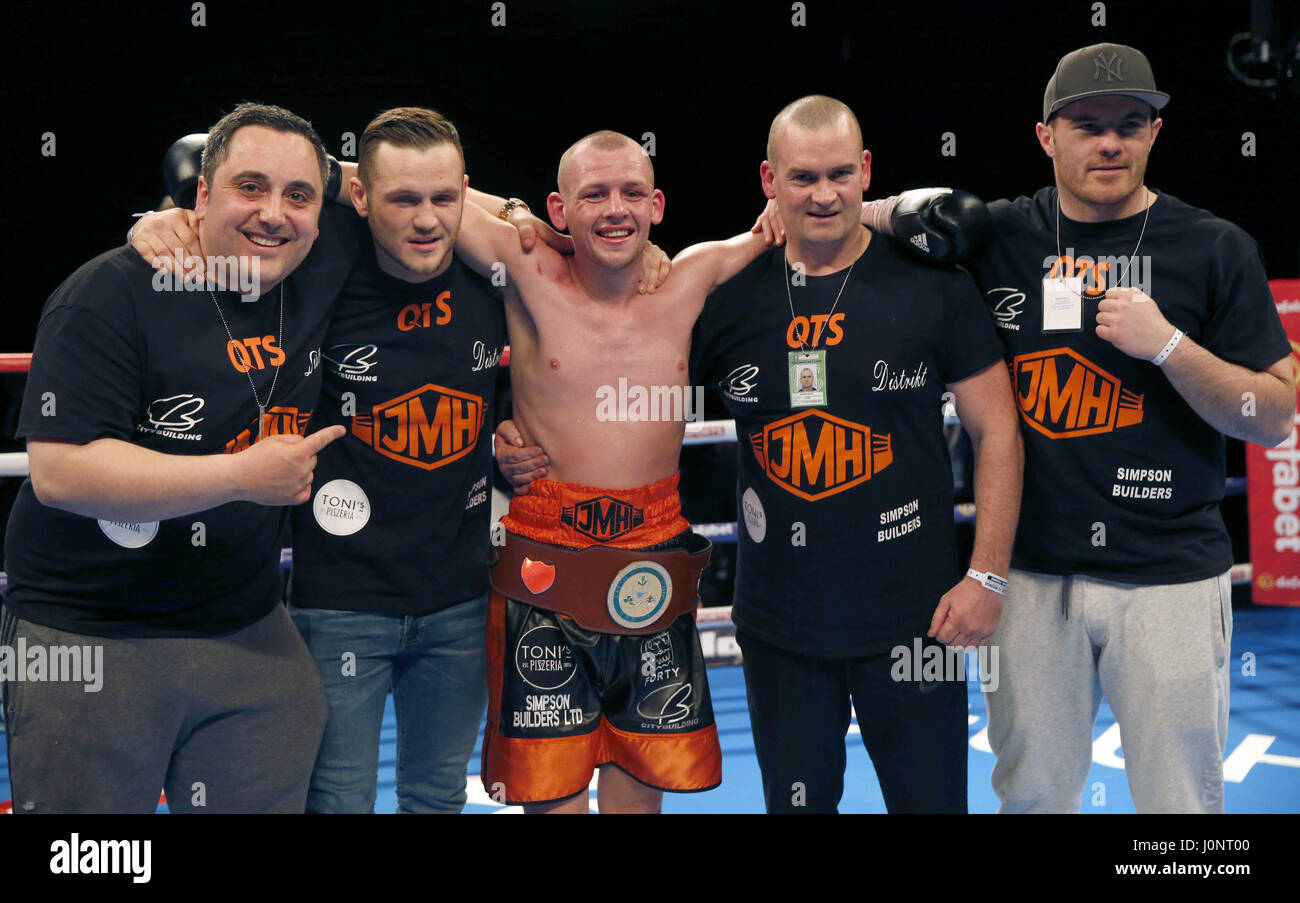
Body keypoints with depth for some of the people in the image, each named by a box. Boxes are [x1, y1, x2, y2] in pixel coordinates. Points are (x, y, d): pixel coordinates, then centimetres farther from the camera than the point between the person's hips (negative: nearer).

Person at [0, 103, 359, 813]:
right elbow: (60, 471, -23)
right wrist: (245, 474, -23)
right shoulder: (111, 294, -14)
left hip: (249, 635, 5)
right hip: (86, 644, -4)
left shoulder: (323, 277, 2)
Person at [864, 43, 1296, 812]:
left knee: (1182, 797, 6)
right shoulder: (997, 236, 3)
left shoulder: (1215, 250, -2)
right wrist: (905, 211, -11)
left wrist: (1168, 345, -18)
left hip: (1169, 577, -2)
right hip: (1032, 572, 2)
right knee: (1032, 793, 13)